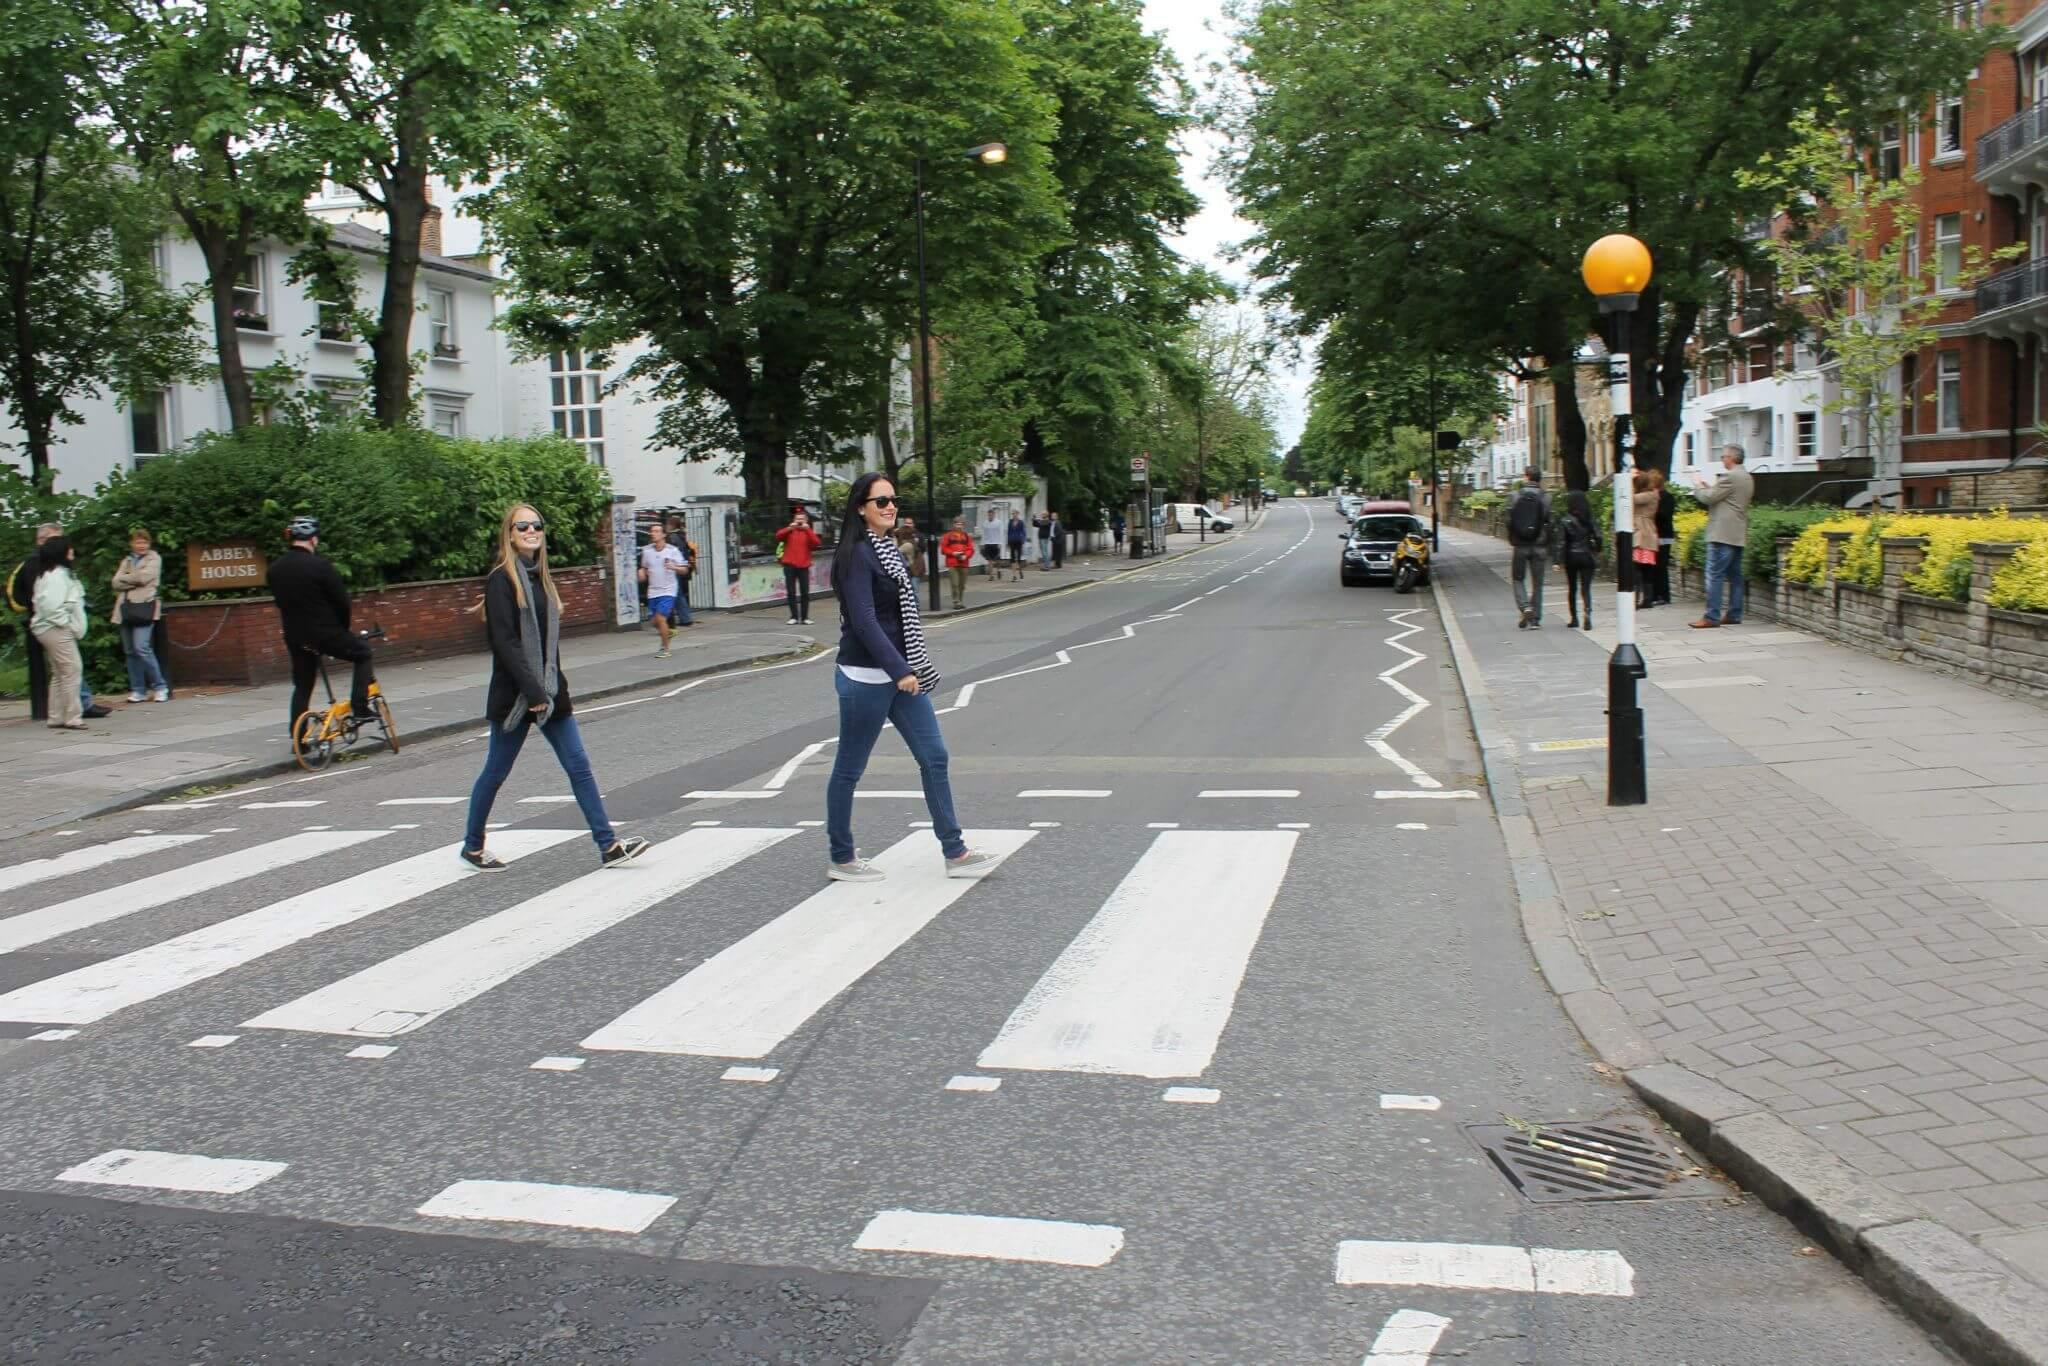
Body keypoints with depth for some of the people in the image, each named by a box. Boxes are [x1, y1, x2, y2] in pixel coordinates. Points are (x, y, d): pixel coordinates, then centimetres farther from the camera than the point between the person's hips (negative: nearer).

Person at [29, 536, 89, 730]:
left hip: (54, 629, 11)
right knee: (72, 669, -11)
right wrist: (67, 623, -14)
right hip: (56, 630, -11)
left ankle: (57, 718, 17)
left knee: (59, 674, 13)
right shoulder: (56, 575, -14)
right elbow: (51, 605, -24)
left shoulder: (50, 574, 17)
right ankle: (72, 718, -11)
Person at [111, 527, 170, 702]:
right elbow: (116, 583, 8)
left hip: (144, 607, -6)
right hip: (126, 609, 6)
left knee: (142, 648, -15)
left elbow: (143, 577, -9)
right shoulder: (126, 561, 21)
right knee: (130, 651, 4)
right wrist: (135, 580, -6)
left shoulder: (154, 558, 7)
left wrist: (125, 578, 4)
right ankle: (137, 690, 9)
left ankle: (160, 687, -6)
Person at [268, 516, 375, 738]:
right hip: (325, 634, -6)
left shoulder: (275, 568, 5)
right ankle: (360, 708, 7)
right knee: (363, 652, 16)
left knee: (302, 686, 17)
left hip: (295, 637, 6)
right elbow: (341, 601, -12)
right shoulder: (320, 565, -16)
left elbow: (279, 601, 13)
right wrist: (343, 628, 6)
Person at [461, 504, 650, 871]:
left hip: (549, 691, 7)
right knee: (496, 772, 7)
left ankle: (608, 846, 0)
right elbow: (504, 641, -18)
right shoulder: (501, 580, -11)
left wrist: (559, 690, 15)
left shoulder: (540, 576, 13)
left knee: (579, 765, 1)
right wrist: (532, 691, -22)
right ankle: (472, 845, 24)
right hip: (515, 694, -7)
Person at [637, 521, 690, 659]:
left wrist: (673, 567, -23)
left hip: (667, 591, -5)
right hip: (652, 592, 5)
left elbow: (684, 569, -4)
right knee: (655, 622, 6)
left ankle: (665, 649, 0)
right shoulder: (646, 550, 4)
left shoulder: (673, 550, -7)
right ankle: (666, 636, 37)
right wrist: (642, 574, -1)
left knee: (661, 618, -14)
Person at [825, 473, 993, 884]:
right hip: (866, 677, -9)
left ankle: (955, 853, 10)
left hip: (901, 673, 9)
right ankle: (841, 859, 17)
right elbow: (863, 620, -21)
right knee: (850, 767, 4)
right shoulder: (856, 554, -14)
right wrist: (898, 670, -23)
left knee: (934, 756, 6)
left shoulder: (889, 549, 13)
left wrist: (913, 667, 13)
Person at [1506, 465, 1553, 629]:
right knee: (1537, 583, 7)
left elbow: (1509, 521, -3)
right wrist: (1549, 547, 6)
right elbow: (1550, 523, -4)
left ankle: (1525, 607, -11)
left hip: (1521, 546, 0)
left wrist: (1513, 541, 9)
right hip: (1539, 546, 0)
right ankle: (1535, 619, 7)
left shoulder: (1517, 497, -3)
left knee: (1518, 579, 13)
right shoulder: (1546, 498, -4)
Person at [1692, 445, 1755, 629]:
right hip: (1738, 535, 10)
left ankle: (1711, 617, -12)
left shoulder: (1730, 477, -14)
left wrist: (1700, 484, 4)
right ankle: (1734, 615, 14)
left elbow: (1708, 497, -13)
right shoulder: (1748, 477, 17)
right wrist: (1708, 485, 18)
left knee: (1714, 575, -10)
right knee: (1734, 575, 11)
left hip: (1723, 534, -10)